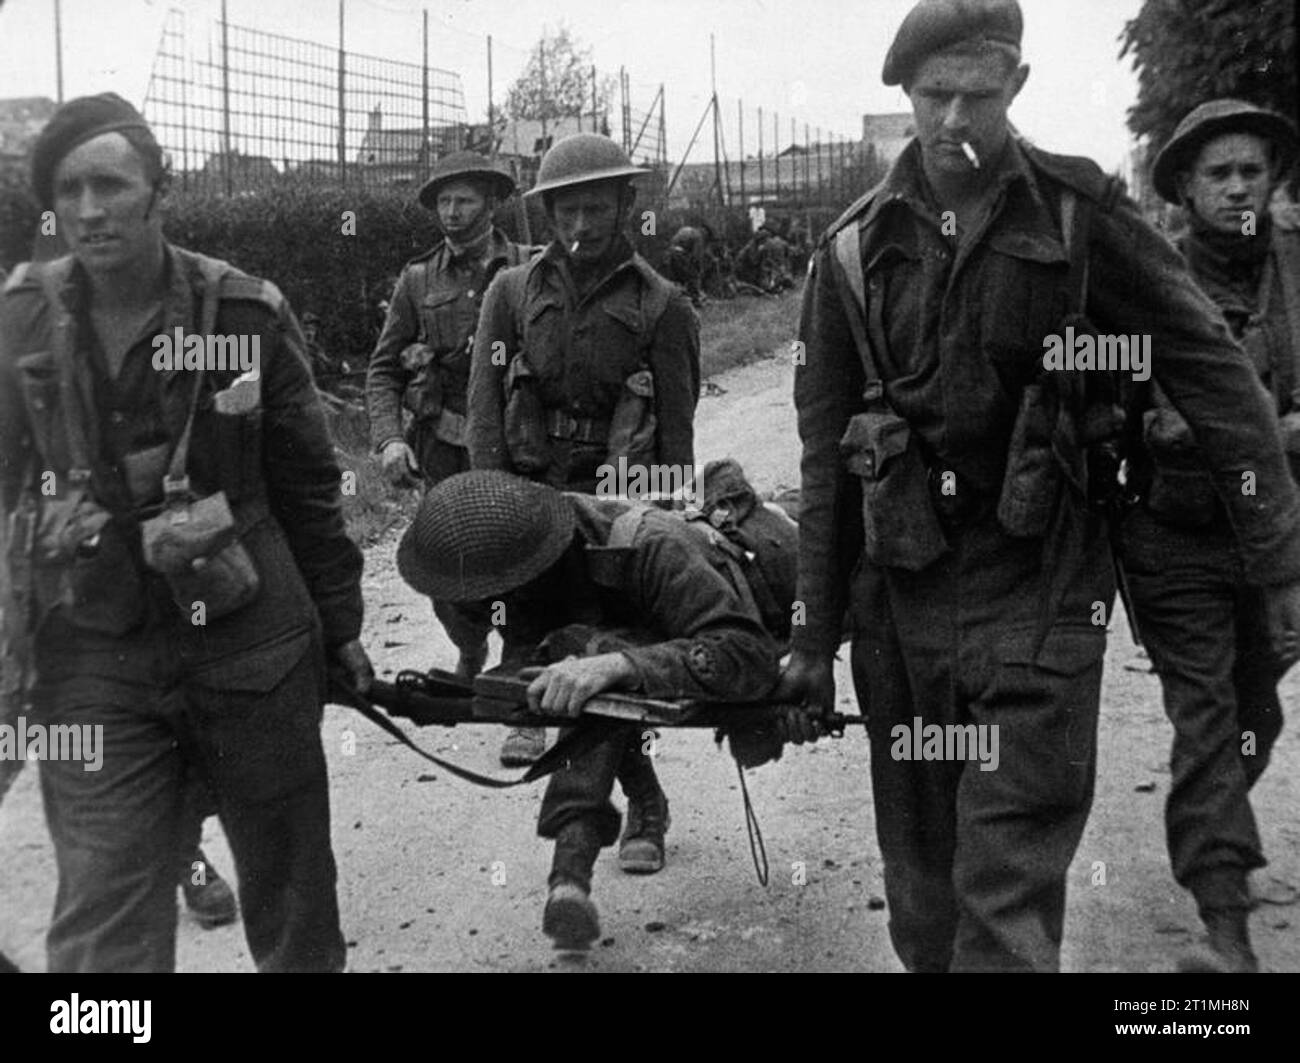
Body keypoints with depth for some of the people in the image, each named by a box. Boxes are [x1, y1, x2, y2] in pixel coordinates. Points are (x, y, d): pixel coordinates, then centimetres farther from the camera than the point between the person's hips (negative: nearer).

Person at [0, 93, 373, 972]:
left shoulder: (248, 312, -5)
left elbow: (309, 486, 3)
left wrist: (339, 625, 8)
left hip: (250, 643, 0)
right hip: (91, 664, 1)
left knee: (292, 891, 15)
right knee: (102, 926, -1)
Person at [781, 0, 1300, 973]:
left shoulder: (1079, 215, -3)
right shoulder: (857, 247, 4)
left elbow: (1213, 374, 0)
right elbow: (826, 456, 6)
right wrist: (814, 640, 6)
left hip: (1039, 587, -3)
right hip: (900, 591, 3)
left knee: (1010, 883, -3)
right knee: (919, 873, 14)